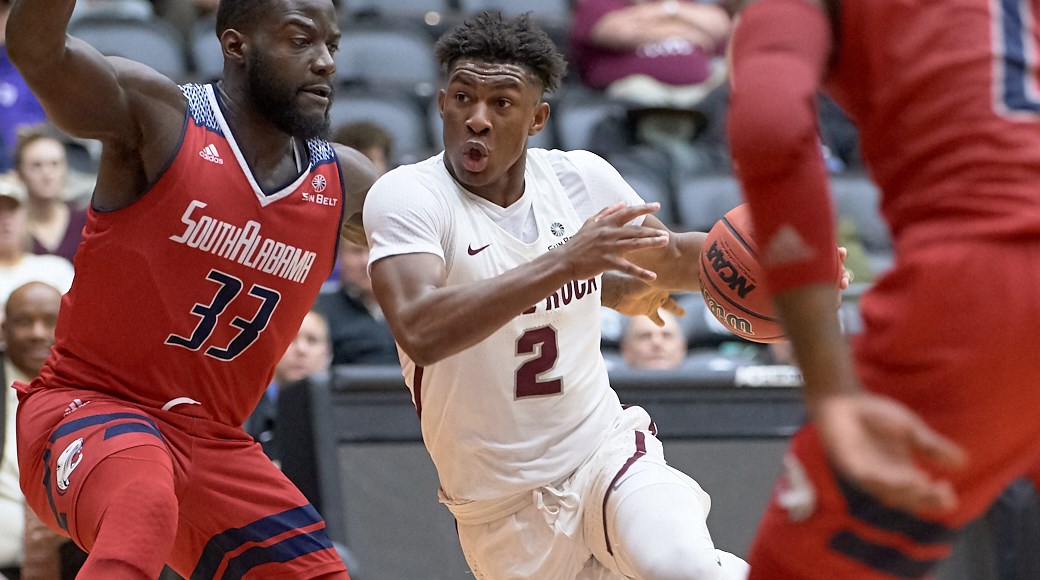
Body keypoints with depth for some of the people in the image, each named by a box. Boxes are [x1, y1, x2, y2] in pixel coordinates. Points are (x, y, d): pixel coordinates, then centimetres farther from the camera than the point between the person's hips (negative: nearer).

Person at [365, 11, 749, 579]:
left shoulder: (581, 177, -2)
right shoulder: (406, 196, -17)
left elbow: (668, 258, 19)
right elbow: (420, 333, -35)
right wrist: (564, 261, -40)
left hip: (605, 448, 2)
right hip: (501, 507, -2)